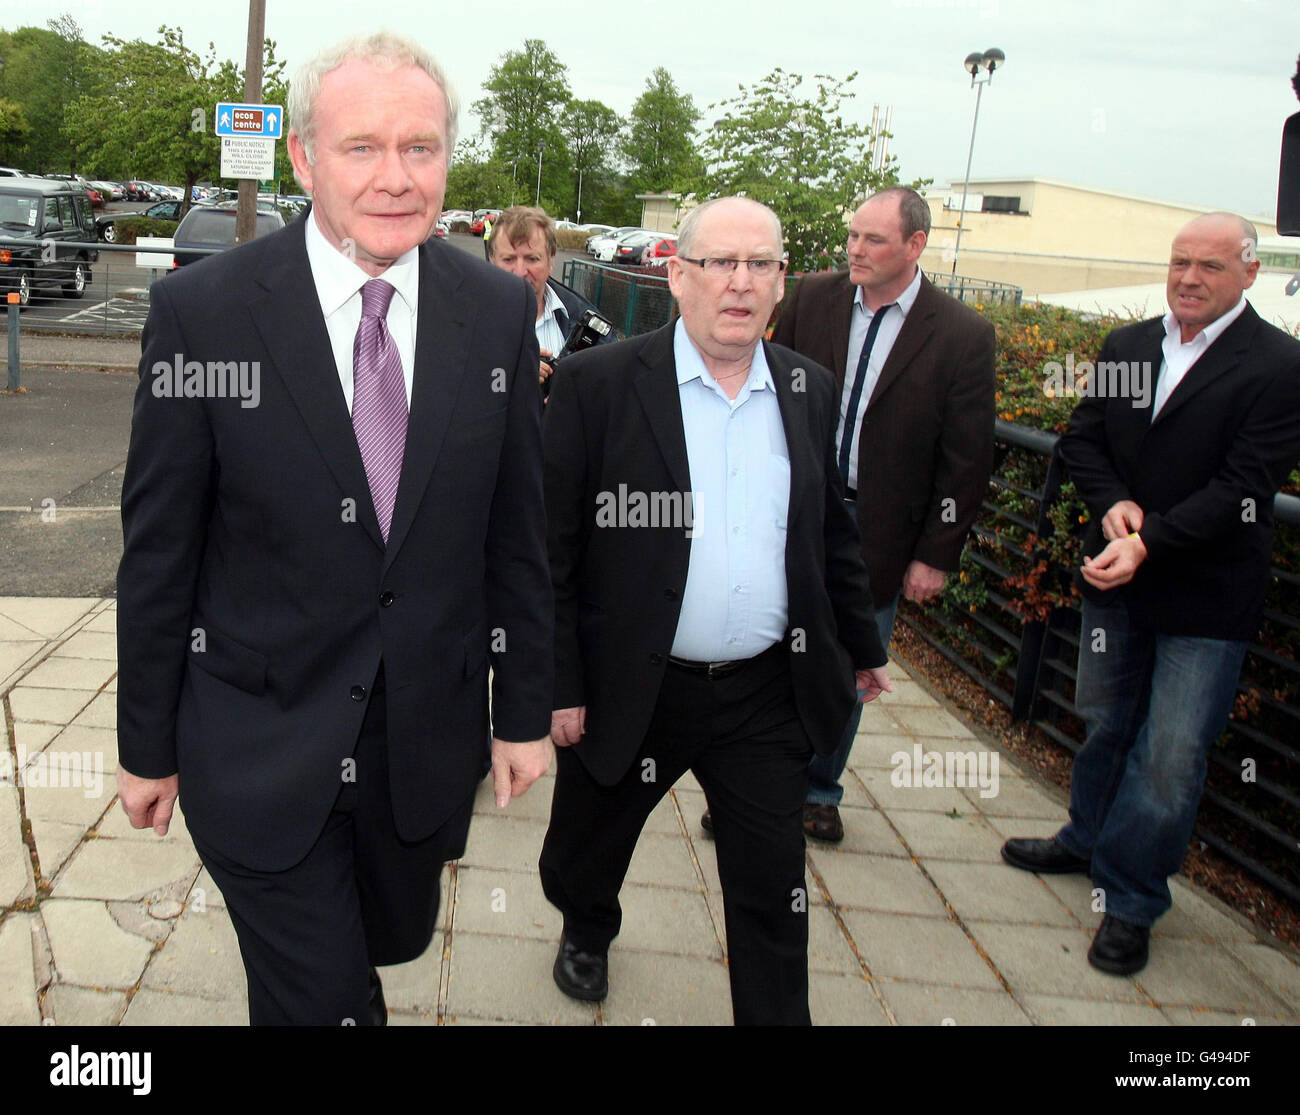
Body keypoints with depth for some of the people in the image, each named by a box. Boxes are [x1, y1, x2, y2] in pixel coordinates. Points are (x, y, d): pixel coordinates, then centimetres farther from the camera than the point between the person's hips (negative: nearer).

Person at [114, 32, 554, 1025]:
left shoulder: (498, 312, -5)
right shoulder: (201, 309, -13)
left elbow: (517, 530, 1)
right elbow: (159, 550, -6)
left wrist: (524, 710, 4)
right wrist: (148, 746, 0)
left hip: (429, 738, 4)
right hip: (261, 747, -3)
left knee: (397, 939, 26)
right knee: (316, 996, 6)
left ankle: (348, 977, 59)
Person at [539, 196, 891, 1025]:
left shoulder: (810, 390, 4)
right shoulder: (599, 384, -10)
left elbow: (832, 534, 15)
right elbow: (549, 546, -9)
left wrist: (862, 645, 21)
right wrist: (558, 685, -10)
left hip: (768, 696, 2)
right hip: (630, 691, -1)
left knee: (774, 895, 10)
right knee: (587, 851, 23)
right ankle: (587, 931, 56)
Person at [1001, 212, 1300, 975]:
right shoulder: (1127, 345, 4)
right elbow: (1083, 437, 9)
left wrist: (1148, 542, -25)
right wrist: (1112, 503, -11)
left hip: (1205, 599, -5)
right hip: (1116, 576, 5)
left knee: (1170, 756, 1)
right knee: (1107, 724, 23)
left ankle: (1131, 899, 19)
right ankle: (1088, 841, 45)